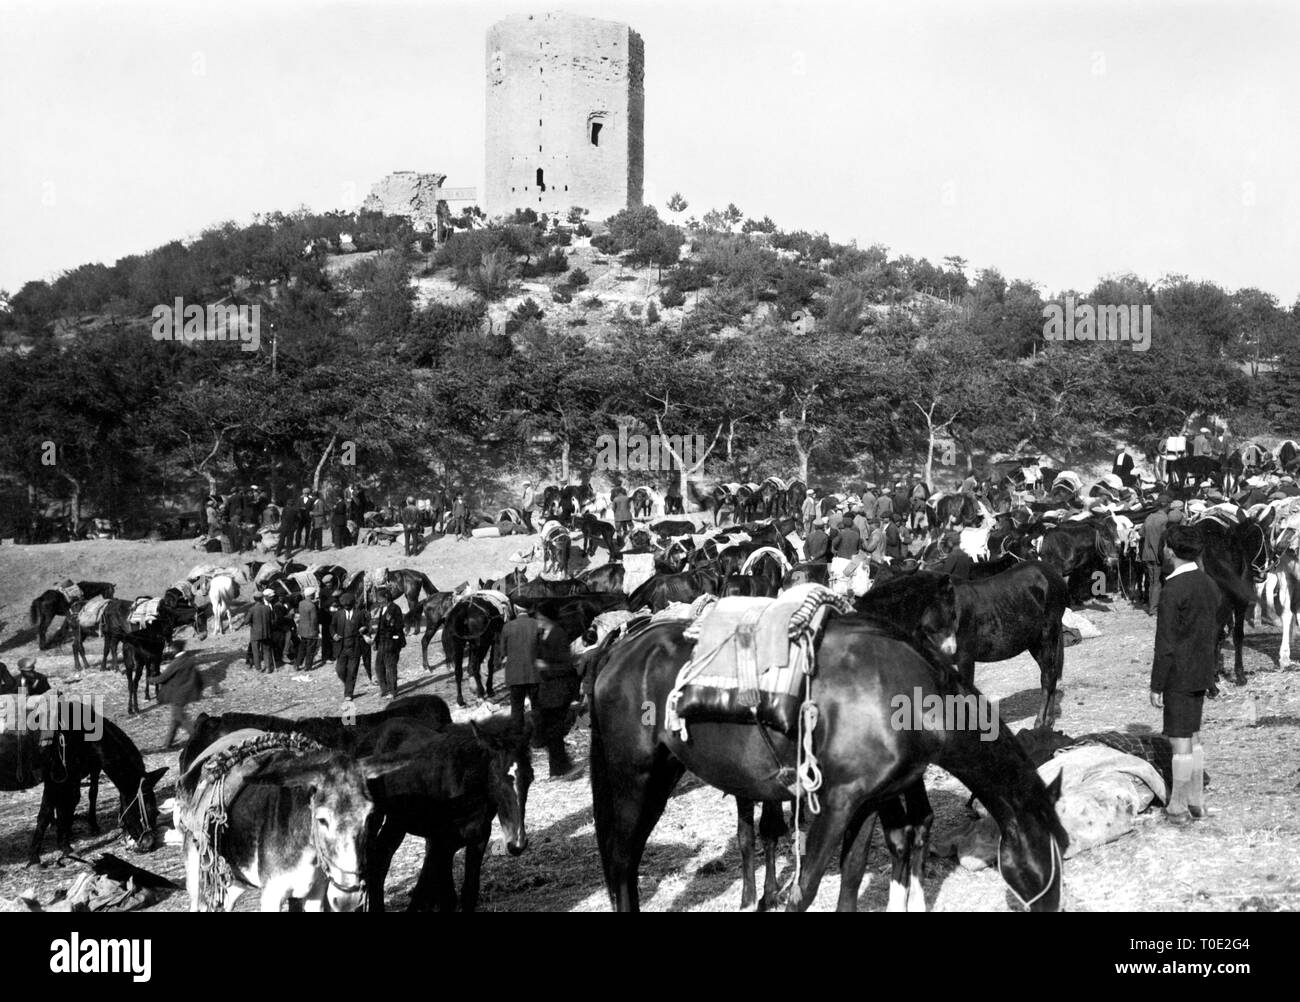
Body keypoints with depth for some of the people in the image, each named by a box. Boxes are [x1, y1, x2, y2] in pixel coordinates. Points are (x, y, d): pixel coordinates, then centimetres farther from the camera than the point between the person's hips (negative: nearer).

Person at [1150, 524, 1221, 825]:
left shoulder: (1173, 590, -19)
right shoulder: (1210, 585, 7)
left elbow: (1165, 645, -19)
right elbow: (1214, 633, 14)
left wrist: (1156, 686, -13)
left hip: (1178, 676, -8)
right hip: (1201, 675, 8)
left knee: (1180, 741, -2)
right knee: (1193, 736, 17)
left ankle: (1178, 807, 6)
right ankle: (1196, 801, 23)